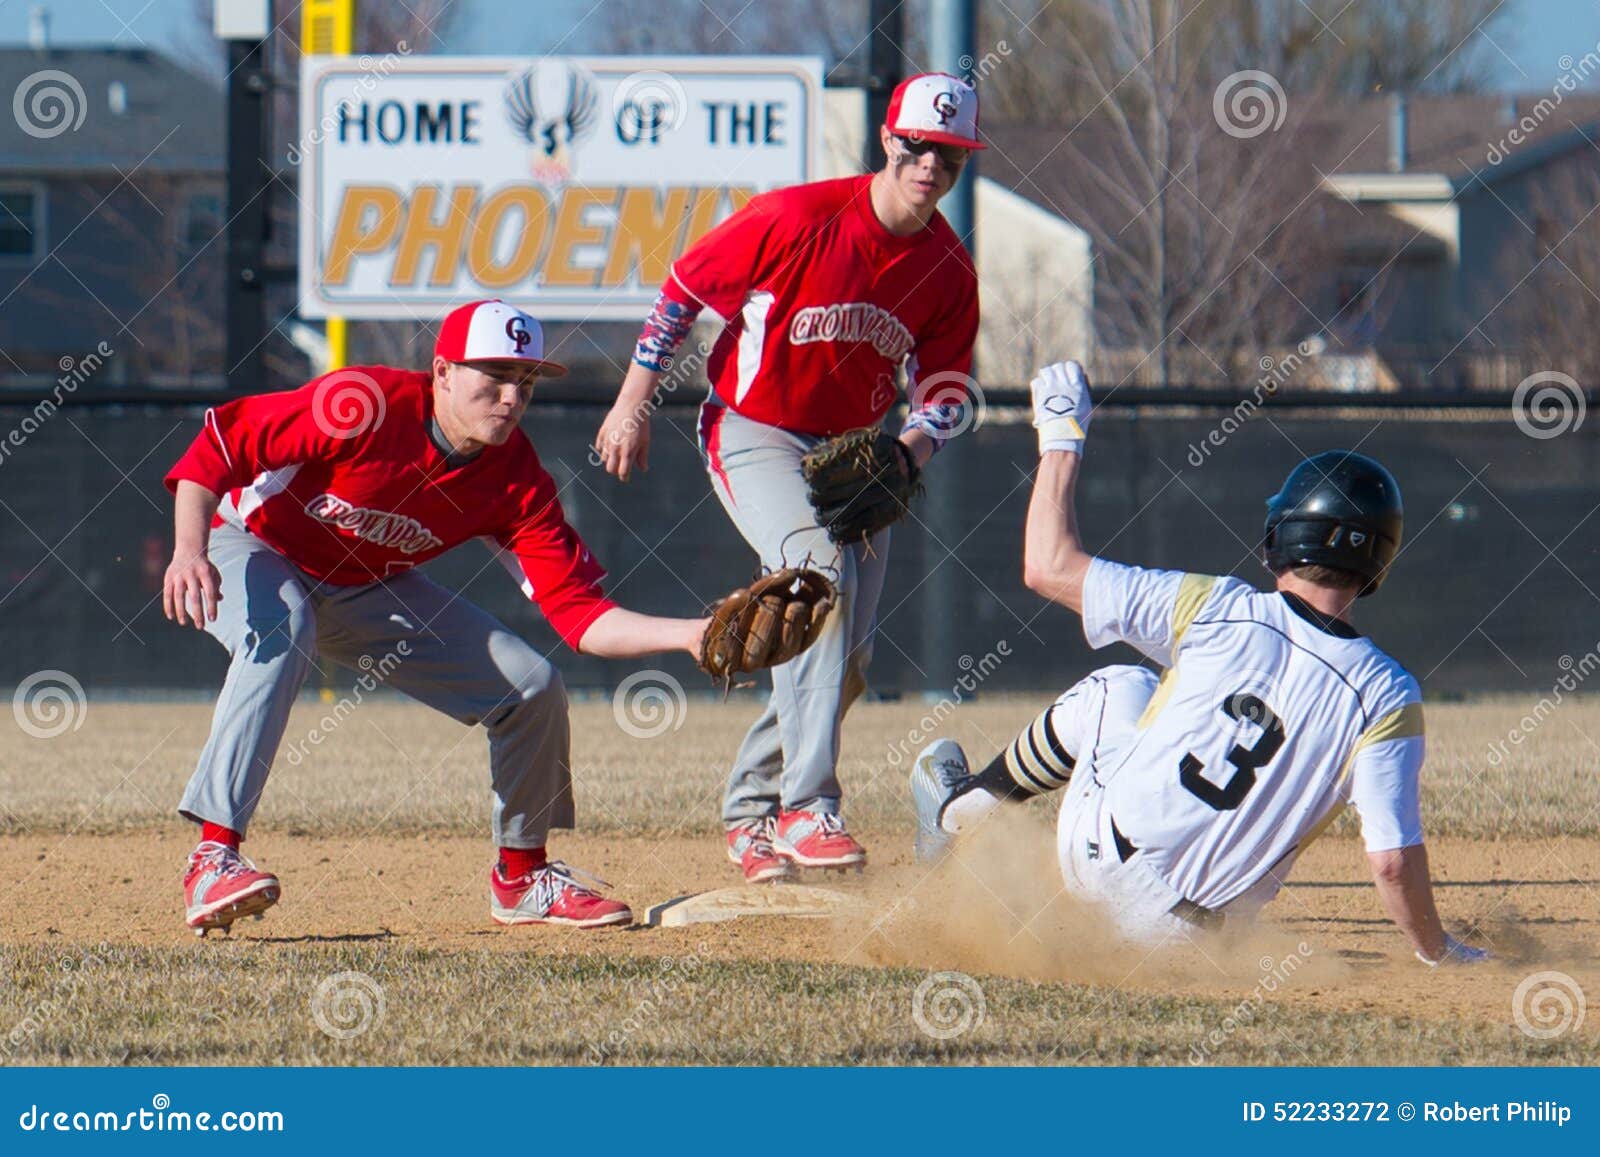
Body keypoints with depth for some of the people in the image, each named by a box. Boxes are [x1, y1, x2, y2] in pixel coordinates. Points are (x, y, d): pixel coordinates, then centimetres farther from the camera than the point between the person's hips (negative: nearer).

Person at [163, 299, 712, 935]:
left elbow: (579, 613, -18)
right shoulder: (366, 406, -31)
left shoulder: (517, 482, -15)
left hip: (367, 592, 5)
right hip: (253, 550, -5)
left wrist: (686, 635, -34)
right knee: (280, 631, -41)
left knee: (531, 686, -4)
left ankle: (522, 876, 18)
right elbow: (219, 444, -26)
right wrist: (190, 550, -40)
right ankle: (214, 858, -41)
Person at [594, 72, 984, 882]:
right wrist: (634, 403, -8)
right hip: (751, 432, -6)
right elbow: (682, 290, -8)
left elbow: (945, 389, 6)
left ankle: (752, 810, 27)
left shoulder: (948, 271, -3)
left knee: (845, 661, 5)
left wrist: (914, 445, -17)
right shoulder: (796, 219, -18)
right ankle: (806, 806, -36)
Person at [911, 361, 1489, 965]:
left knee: (1120, 688, 25)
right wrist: (1440, 953, -3)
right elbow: (1393, 860, -19)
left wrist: (1061, 438, 7)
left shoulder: (1218, 611, -13)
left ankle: (958, 810, 40)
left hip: (1099, 861, 0)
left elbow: (1049, 567, -5)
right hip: (1195, 925, 0)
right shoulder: (1388, 695, -15)